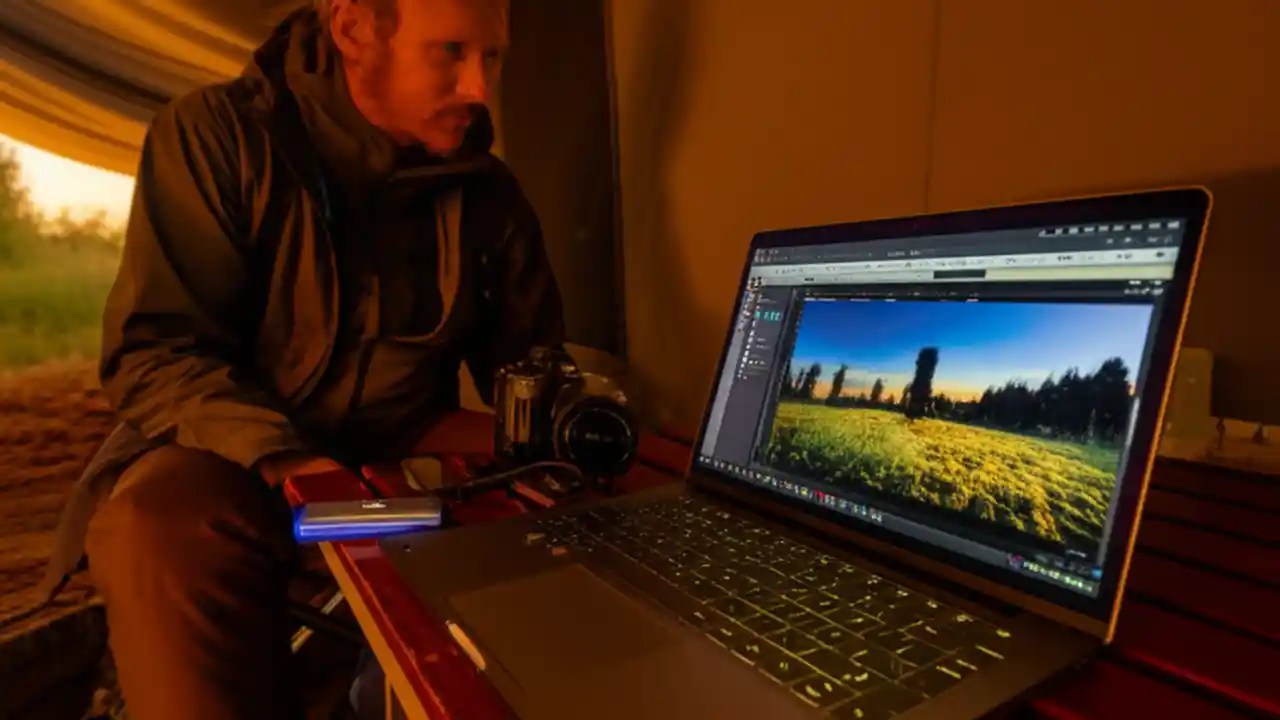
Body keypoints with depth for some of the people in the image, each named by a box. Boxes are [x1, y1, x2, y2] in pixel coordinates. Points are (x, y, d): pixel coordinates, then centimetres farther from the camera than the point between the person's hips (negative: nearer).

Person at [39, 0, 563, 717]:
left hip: (405, 458, 3)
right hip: (232, 450, -2)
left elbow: (532, 361, 9)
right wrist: (278, 456, -29)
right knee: (161, 521, -34)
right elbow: (152, 352, -12)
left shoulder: (491, 191, 1)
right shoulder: (219, 133, -8)